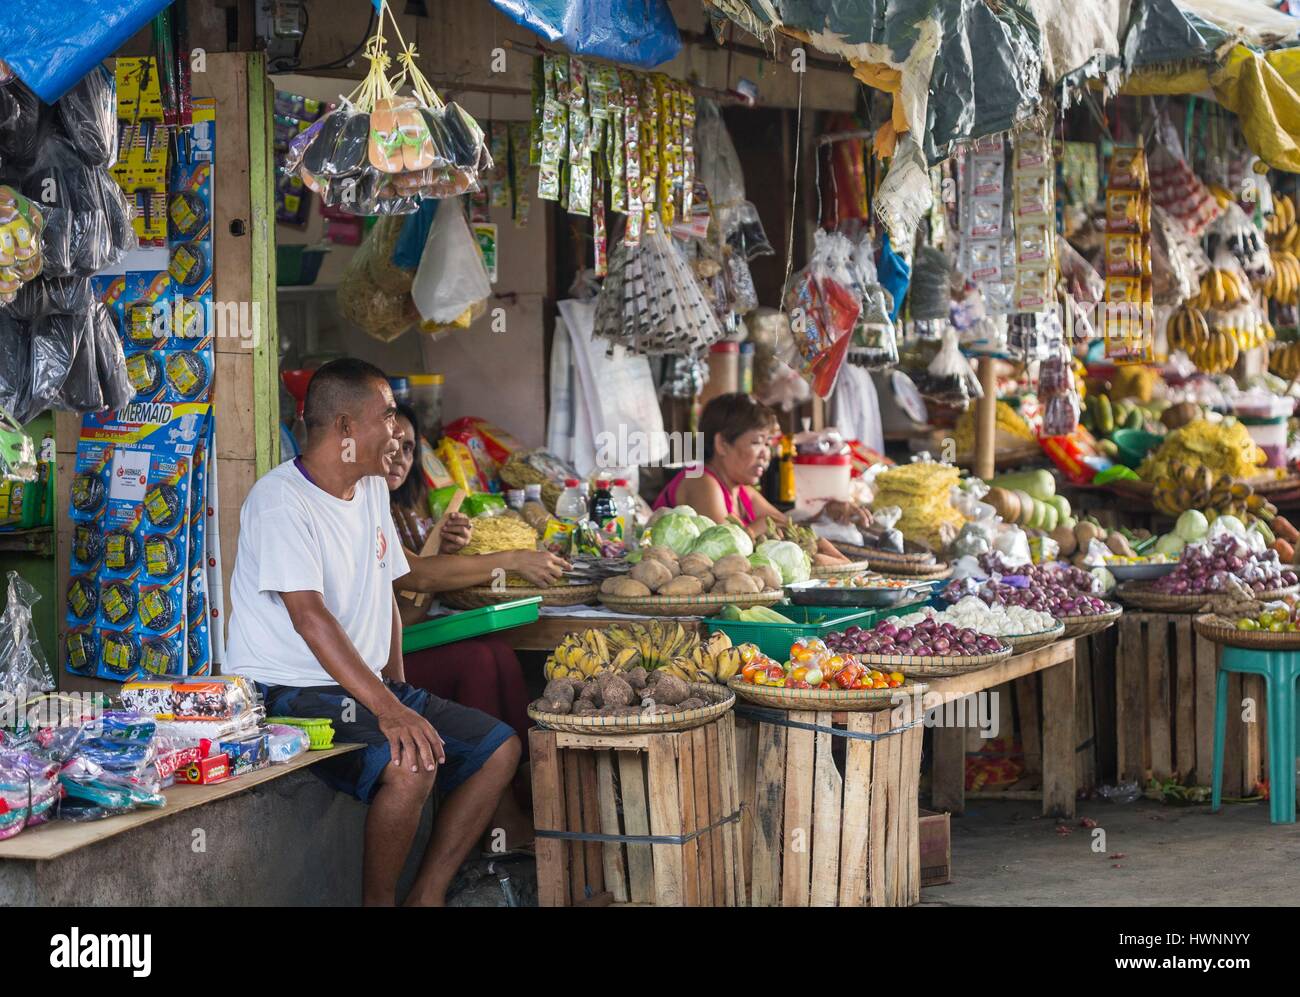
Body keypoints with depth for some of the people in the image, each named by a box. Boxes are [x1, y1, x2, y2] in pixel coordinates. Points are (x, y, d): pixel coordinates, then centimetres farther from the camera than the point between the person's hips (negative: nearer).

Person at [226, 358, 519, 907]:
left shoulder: (372, 489, 11)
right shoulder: (281, 501, -18)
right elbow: (310, 617, -28)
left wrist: (400, 692, 5)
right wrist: (388, 709, -35)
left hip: (365, 685, 9)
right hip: (291, 692, -9)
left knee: (500, 749, 1)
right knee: (411, 767, -32)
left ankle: (427, 893, 4)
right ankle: (378, 901, -11)